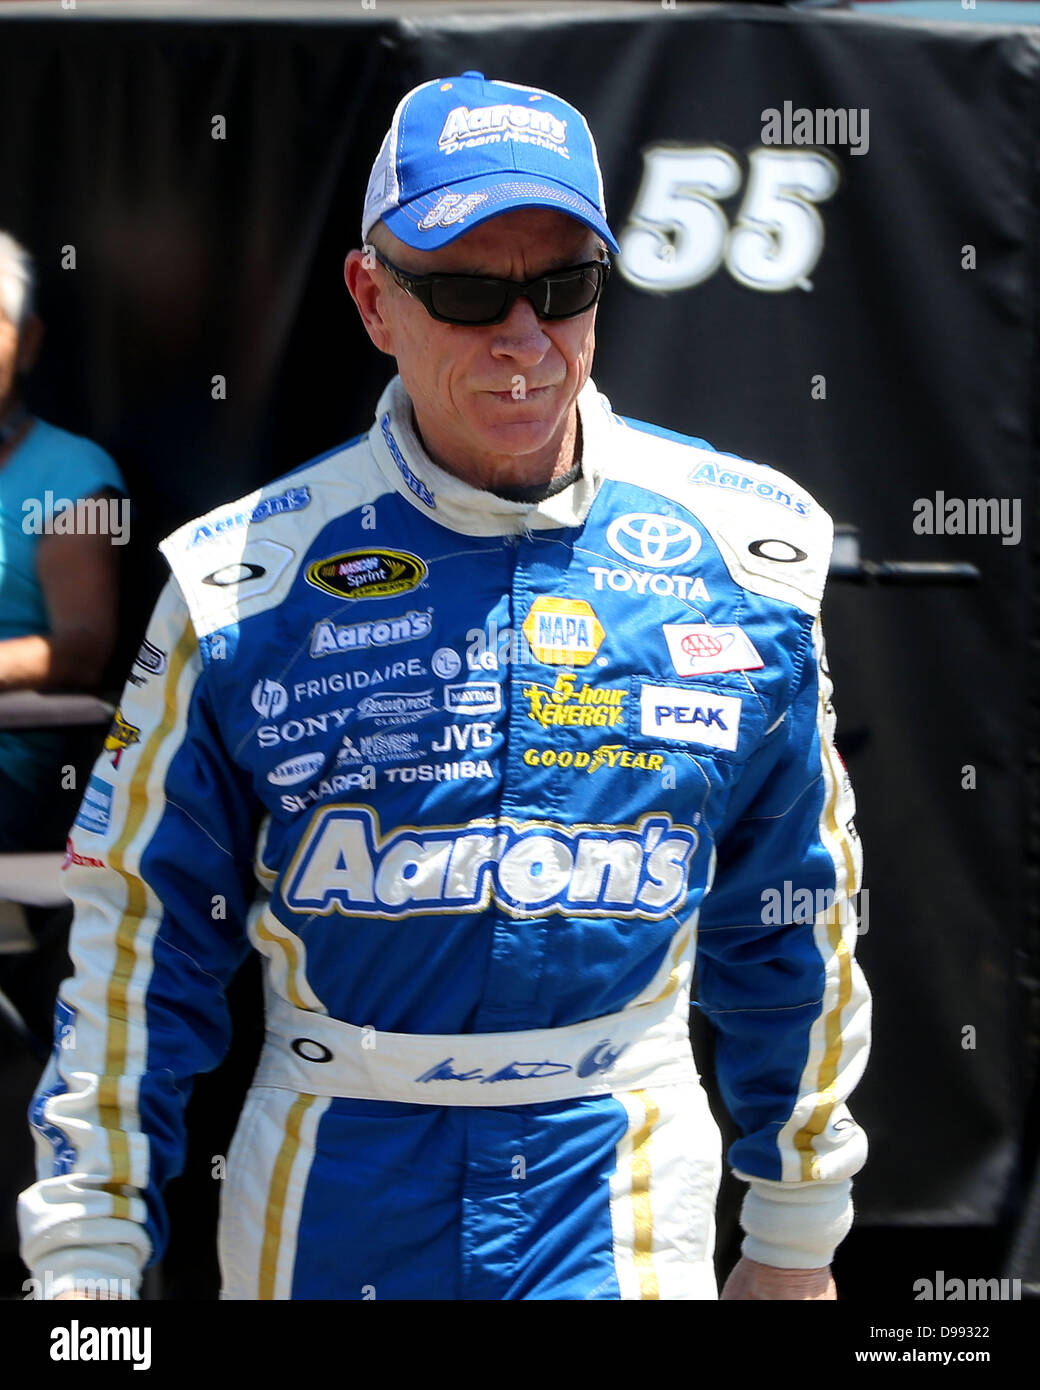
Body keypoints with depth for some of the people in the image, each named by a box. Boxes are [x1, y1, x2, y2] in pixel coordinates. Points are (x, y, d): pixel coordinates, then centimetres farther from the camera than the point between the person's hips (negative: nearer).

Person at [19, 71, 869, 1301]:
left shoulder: (740, 552, -2)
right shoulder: (247, 581, -6)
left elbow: (789, 912, 9)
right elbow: (141, 925, 0)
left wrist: (797, 1234, 15)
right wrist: (87, 1261, -4)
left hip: (622, 1197, 0)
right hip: (325, 1200, 0)